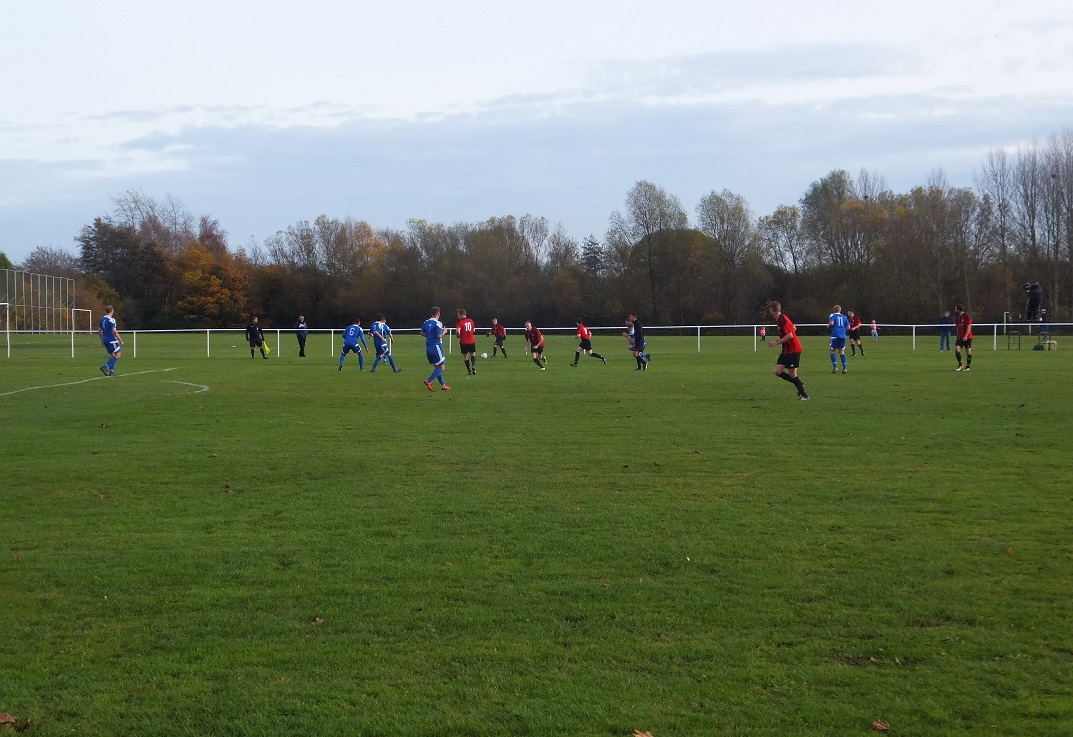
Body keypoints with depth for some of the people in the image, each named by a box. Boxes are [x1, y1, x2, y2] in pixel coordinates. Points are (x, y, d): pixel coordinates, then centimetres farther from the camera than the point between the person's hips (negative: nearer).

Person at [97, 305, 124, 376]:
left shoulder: (102, 319, 10)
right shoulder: (111, 320, -15)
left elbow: (99, 330, 16)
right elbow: (114, 331, -21)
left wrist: (102, 340, 26)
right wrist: (120, 340, -15)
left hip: (105, 340, 8)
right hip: (112, 340, -8)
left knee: (112, 355, 16)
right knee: (117, 355, -2)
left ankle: (112, 371, 11)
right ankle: (105, 367, -15)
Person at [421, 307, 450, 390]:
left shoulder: (426, 322, 7)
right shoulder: (438, 323, -15)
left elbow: (422, 332, 15)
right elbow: (439, 335, -21)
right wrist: (444, 332, -2)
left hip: (428, 347, 8)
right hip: (436, 346, -8)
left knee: (436, 367, 14)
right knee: (442, 367, -1)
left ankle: (443, 385, 17)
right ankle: (429, 381, -14)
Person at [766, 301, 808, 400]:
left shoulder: (782, 319, -18)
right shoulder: (779, 320, 10)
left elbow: (790, 335, -25)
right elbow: (794, 328, 21)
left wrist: (776, 343, -21)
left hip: (793, 350, -9)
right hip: (786, 350, 9)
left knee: (792, 374, -5)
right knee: (778, 372, 1)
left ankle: (804, 395, 8)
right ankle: (799, 384, 14)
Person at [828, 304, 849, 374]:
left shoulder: (833, 315, 1)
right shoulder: (844, 317, 12)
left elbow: (831, 323, -17)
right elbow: (848, 326, 10)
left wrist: (828, 326, 5)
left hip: (835, 335, -4)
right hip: (843, 336, 4)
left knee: (833, 351, 7)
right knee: (842, 351, 11)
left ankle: (835, 367, -5)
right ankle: (845, 368, 2)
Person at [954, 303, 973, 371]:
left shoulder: (967, 316, -10)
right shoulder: (958, 317, 14)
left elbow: (969, 327, -16)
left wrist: (965, 336, -22)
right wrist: (958, 336, 19)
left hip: (967, 337, -6)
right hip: (960, 337, 7)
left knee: (968, 351, 0)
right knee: (956, 349, -9)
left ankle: (968, 366, 6)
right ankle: (960, 365, 0)